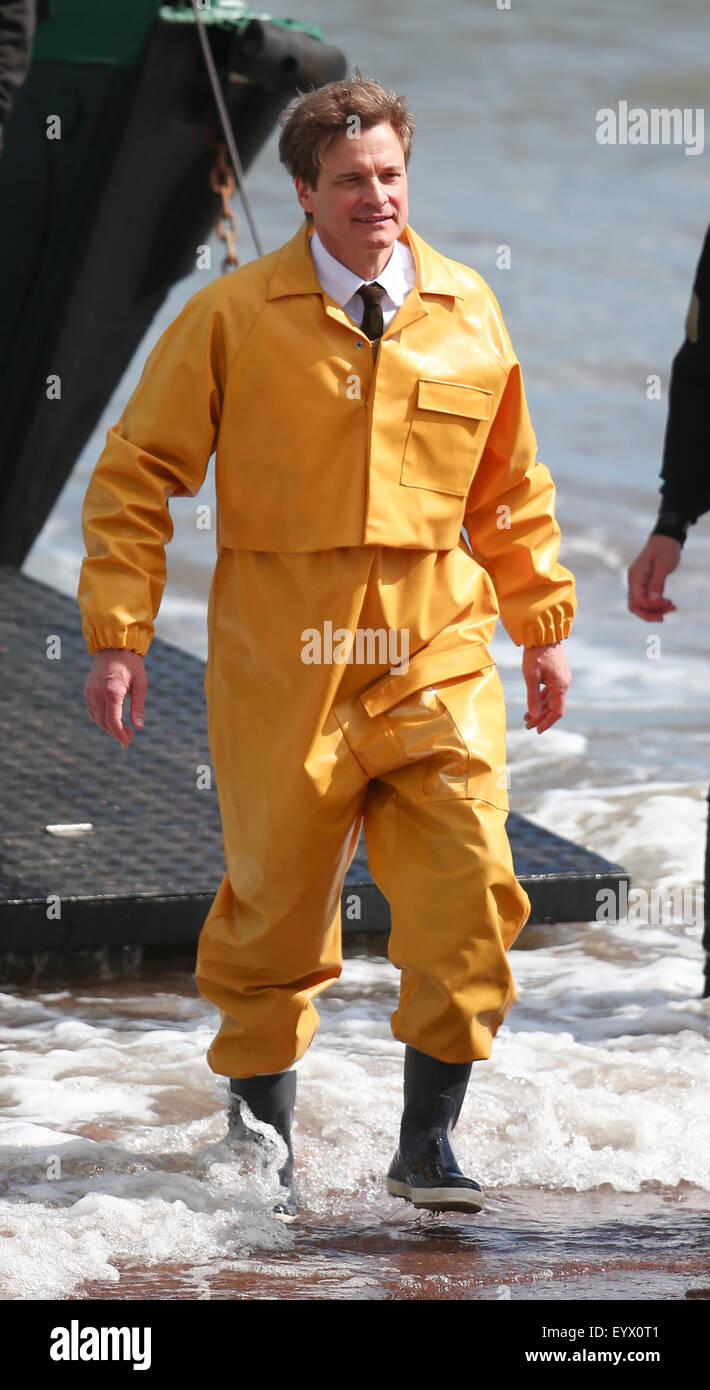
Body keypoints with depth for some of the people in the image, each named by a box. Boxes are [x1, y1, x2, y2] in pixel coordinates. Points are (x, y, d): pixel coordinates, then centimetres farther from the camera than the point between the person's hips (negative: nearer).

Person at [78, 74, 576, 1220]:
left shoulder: (468, 314, 7)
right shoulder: (233, 320, -3)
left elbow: (511, 490, 18)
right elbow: (137, 476, 1)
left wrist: (544, 626, 18)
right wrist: (119, 635, -5)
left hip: (437, 651, 2)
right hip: (284, 656, -2)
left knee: (470, 891, -9)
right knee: (277, 897, 6)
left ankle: (428, 1142, 0)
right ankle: (263, 1123, 27)